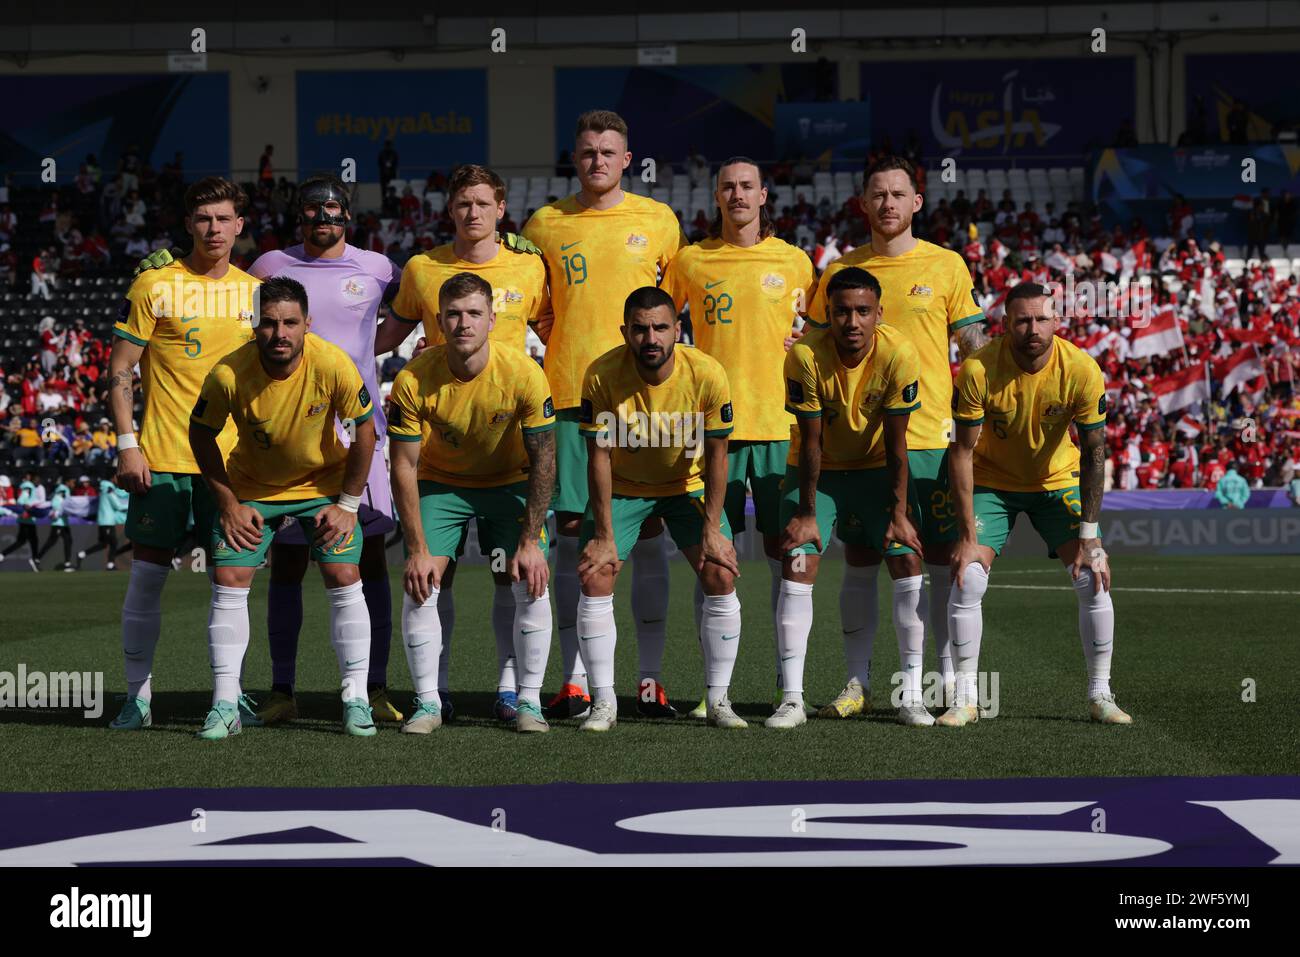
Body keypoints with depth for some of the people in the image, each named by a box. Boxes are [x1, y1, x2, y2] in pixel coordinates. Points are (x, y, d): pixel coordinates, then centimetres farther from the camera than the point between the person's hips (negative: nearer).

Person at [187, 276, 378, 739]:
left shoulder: (334, 366, -27)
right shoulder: (228, 375, -26)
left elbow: (364, 430, -12)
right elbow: (201, 433, -8)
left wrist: (346, 505, -11)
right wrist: (228, 503, -10)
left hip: (324, 481, 0)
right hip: (251, 488, 0)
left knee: (344, 579, -10)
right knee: (228, 581, -10)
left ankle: (356, 700, 1)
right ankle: (225, 705, -1)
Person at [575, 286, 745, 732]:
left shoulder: (707, 374, -26)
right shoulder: (601, 376, -26)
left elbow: (716, 454, -15)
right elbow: (599, 456, -18)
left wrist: (712, 529, -17)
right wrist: (603, 536, -19)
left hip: (689, 485, 0)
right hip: (622, 487, 0)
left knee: (721, 576, -12)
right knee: (595, 579, -13)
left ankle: (718, 699, 1)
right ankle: (603, 703, -2)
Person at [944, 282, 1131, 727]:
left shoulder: (1081, 370, -23)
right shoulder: (978, 370, -26)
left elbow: (1093, 453, -15)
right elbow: (962, 452, -20)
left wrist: (1088, 535, -19)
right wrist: (968, 535, -23)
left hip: (1058, 481, 1)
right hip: (991, 481, -1)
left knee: (1094, 579, -12)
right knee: (967, 579, -15)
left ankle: (1100, 694, 2)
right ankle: (965, 698, -3)